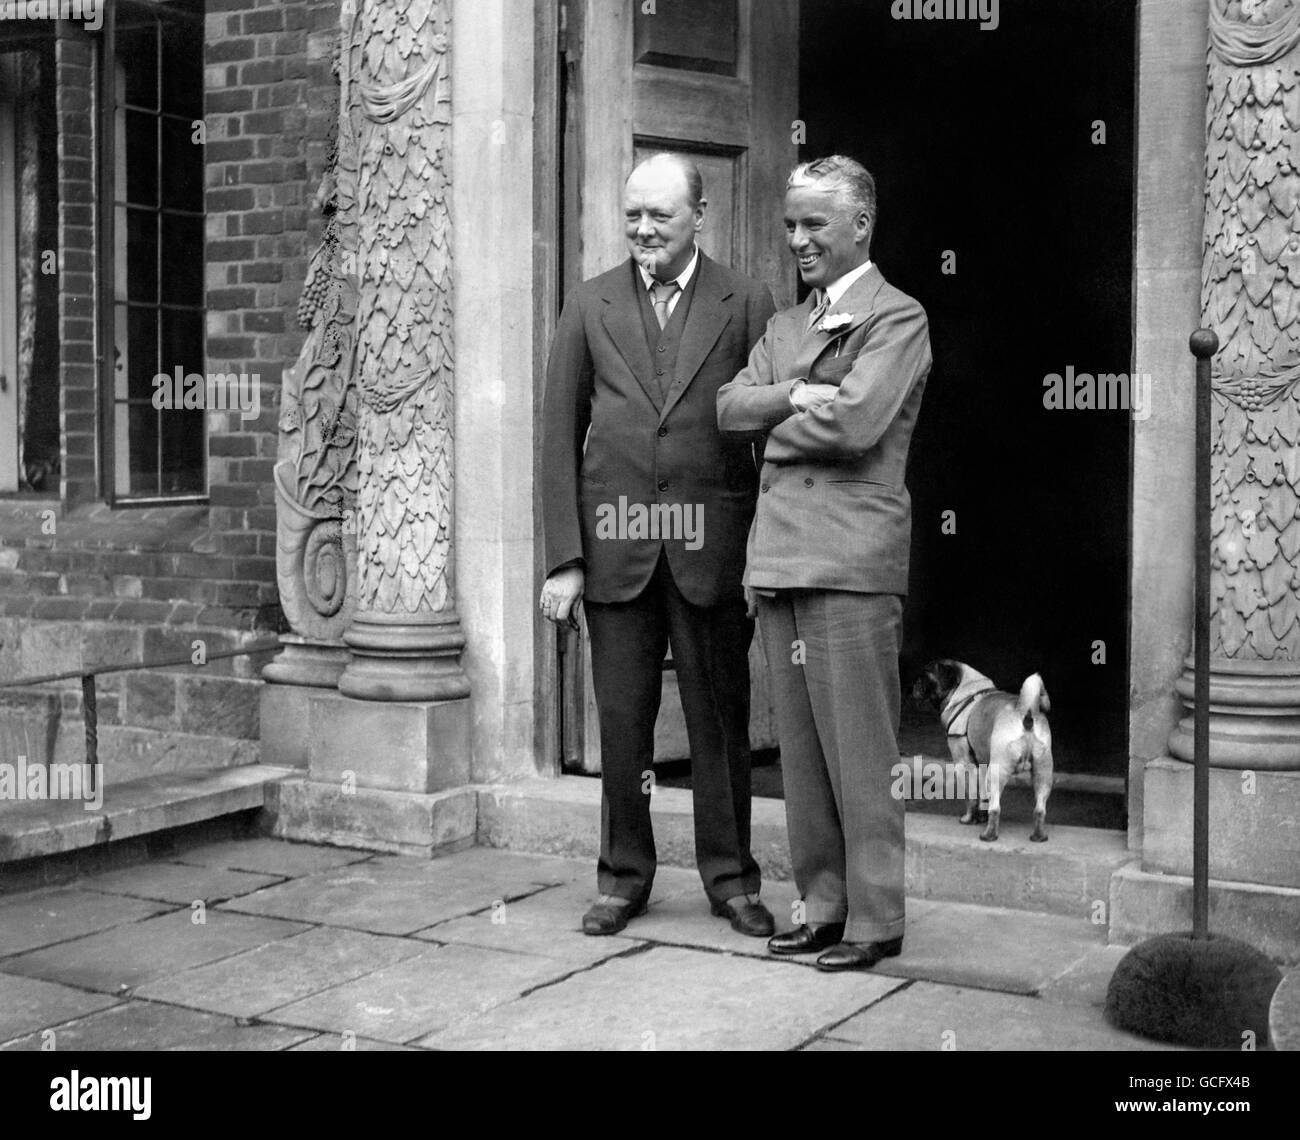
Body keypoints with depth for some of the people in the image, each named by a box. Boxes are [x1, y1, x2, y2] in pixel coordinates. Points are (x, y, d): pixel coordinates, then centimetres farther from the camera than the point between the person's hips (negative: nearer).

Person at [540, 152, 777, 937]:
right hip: (615, 546, 1)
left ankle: (730, 877, 21)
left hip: (710, 548, -1)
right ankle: (625, 874, 22)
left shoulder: (747, 305, 2)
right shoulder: (591, 308, 7)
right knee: (621, 722, 7)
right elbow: (560, 437, 5)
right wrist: (563, 558, -2)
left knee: (721, 719, 7)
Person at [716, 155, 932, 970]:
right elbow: (731, 408, 8)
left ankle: (876, 918, 5)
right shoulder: (785, 325, 22)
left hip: (852, 558, -7)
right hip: (779, 557, 7)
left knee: (860, 751, -4)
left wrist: (775, 428, 0)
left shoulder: (898, 318, -2)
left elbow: (855, 422, -15)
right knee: (801, 749, 11)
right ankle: (822, 904, 20)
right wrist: (796, 397, -10)